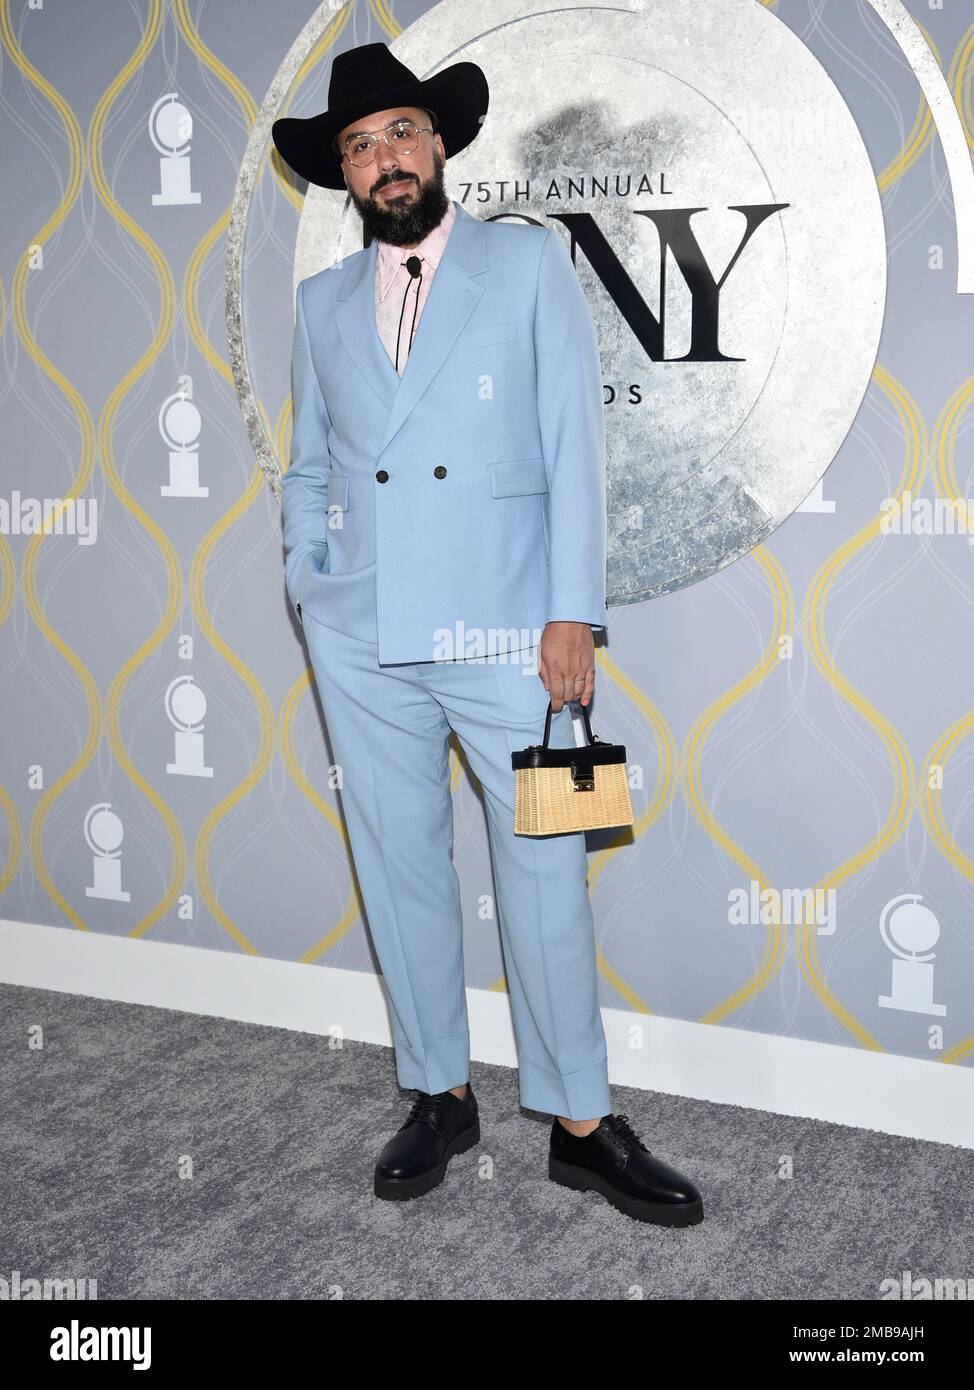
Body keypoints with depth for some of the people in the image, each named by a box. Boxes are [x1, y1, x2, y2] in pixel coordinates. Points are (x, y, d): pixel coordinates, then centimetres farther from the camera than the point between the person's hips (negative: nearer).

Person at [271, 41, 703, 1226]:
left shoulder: (530, 264, 4)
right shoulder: (322, 303, 13)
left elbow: (573, 446, -1)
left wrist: (573, 613, -8)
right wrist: (305, 590, 4)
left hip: (502, 629, -3)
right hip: (361, 639, 3)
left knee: (546, 876, -1)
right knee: (400, 871, 9)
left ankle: (580, 1125, 13)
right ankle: (439, 1096, 25)